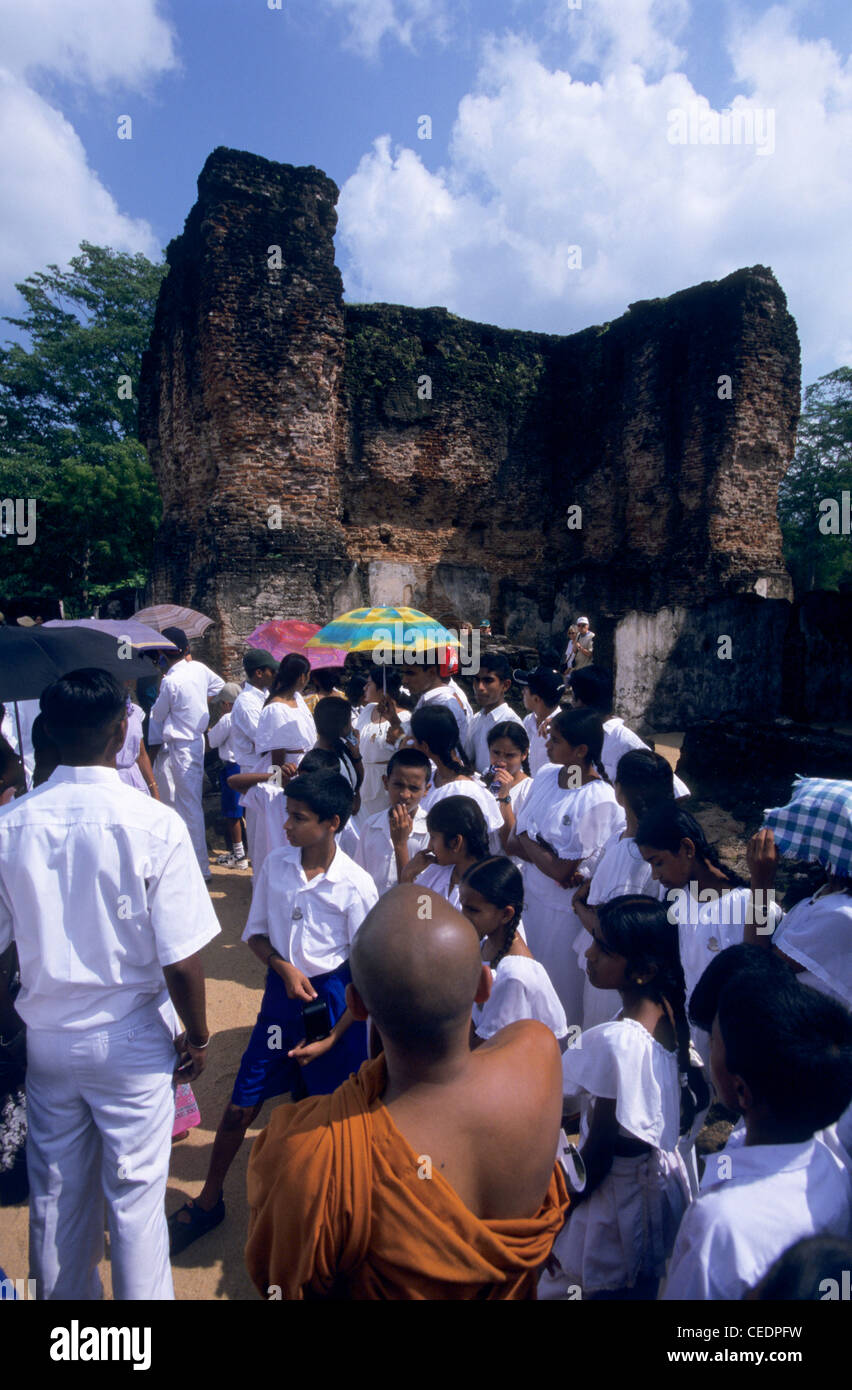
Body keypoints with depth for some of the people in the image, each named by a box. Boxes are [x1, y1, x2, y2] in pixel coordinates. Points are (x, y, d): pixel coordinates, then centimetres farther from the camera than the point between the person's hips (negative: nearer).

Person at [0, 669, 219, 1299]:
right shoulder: (154, 824, -22)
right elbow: (181, 959, -19)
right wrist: (197, 1035, -2)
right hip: (130, 1040, -4)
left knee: (56, 1194, 23)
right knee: (135, 1196, 14)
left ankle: (63, 1292, 45)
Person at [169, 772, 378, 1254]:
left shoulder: (356, 885, -18)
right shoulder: (276, 864, -6)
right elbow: (256, 931, 6)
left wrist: (332, 1039, -13)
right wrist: (285, 968, -13)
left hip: (333, 997, -3)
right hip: (282, 990, 4)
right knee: (242, 1102, 11)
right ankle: (209, 1201, 36)